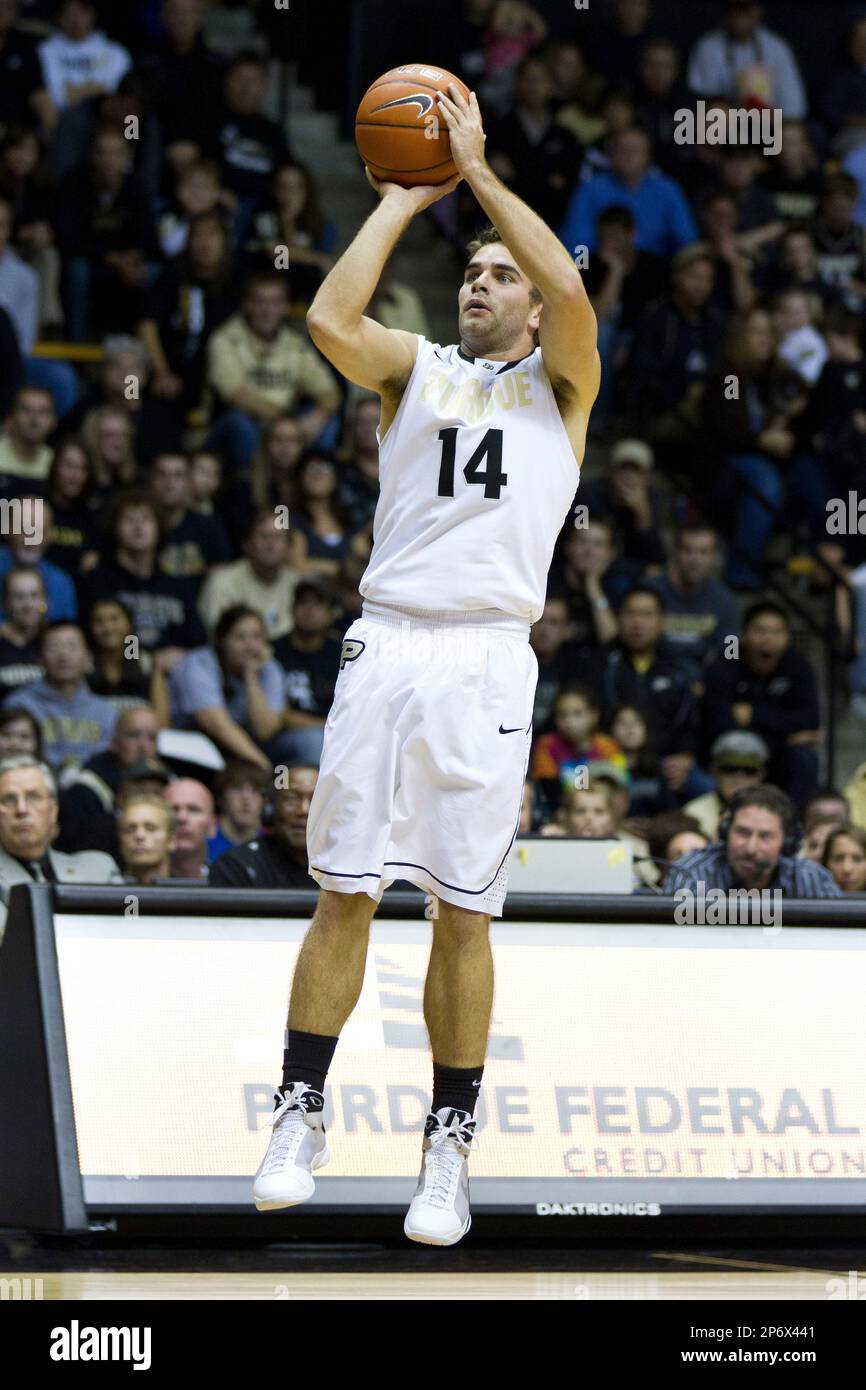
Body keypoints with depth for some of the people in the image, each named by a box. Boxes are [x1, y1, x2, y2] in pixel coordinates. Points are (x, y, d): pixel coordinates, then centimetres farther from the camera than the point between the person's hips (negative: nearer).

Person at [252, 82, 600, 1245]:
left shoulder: (558, 383, 11)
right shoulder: (416, 367, 16)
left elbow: (569, 289, -9)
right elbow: (329, 320, -4)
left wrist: (478, 170, -3)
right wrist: (403, 201, 3)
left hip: (485, 660, -1)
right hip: (385, 646, 2)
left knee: (463, 914, 0)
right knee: (343, 896, -1)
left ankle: (451, 1147, 6)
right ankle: (300, 1117, 5)